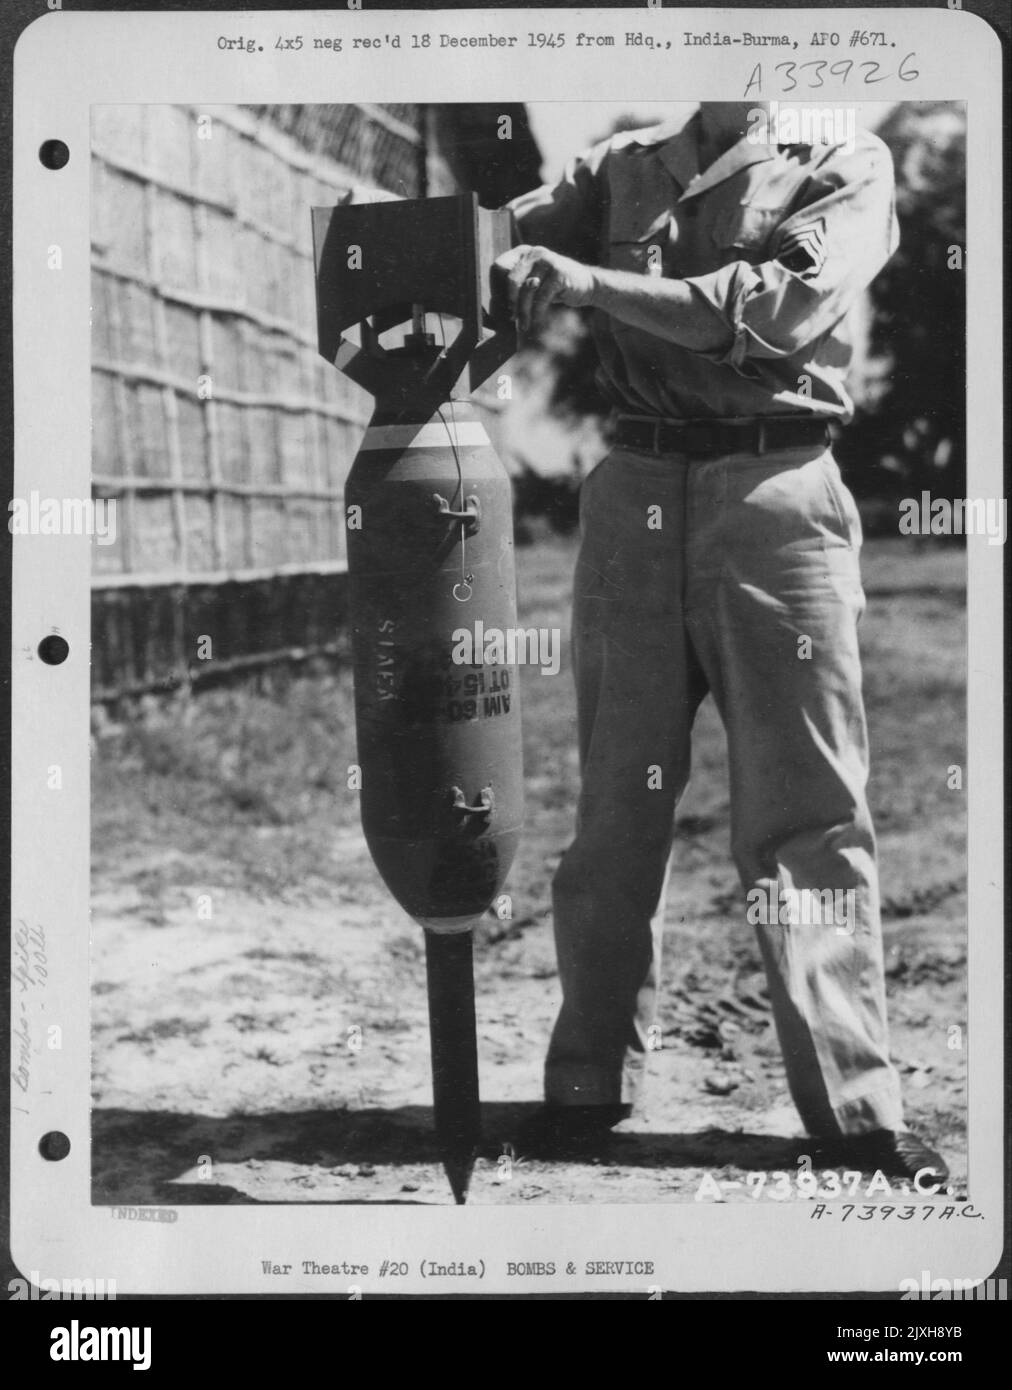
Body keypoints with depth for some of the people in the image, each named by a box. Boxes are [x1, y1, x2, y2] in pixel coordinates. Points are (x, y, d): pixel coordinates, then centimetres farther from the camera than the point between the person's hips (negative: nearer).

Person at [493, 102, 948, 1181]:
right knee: (615, 809, 4)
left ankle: (852, 1108, 1)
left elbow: (785, 307, -10)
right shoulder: (621, 170, 16)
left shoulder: (844, 169, 7)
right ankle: (591, 1083, 13)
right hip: (634, 495, 2)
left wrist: (591, 281, -15)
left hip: (777, 498, -2)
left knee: (807, 814, -3)